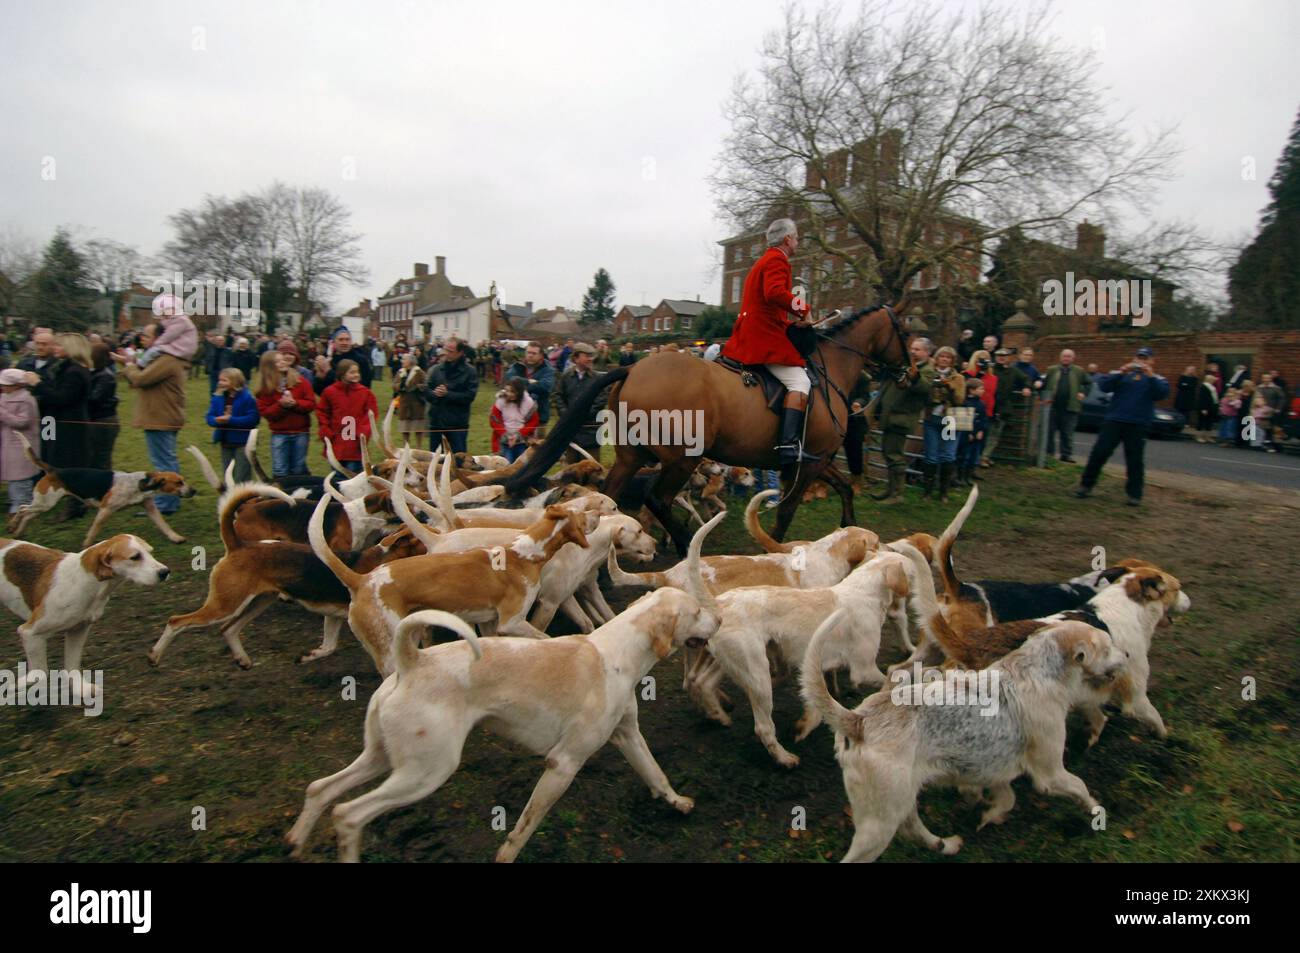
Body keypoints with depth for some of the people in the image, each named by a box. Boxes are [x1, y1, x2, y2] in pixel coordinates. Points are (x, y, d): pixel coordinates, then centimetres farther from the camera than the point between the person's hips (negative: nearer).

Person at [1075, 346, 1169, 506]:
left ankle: (1135, 494, 9)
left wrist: (1151, 375, -19)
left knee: (1134, 460, 2)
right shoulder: (1122, 374, 10)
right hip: (1114, 421, 1)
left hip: (1138, 425, 0)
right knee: (1099, 453, -1)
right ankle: (1086, 485, 9)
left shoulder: (1156, 379, 10)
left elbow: (1162, 393, -10)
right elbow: (1103, 385, -6)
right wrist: (1121, 372, -17)